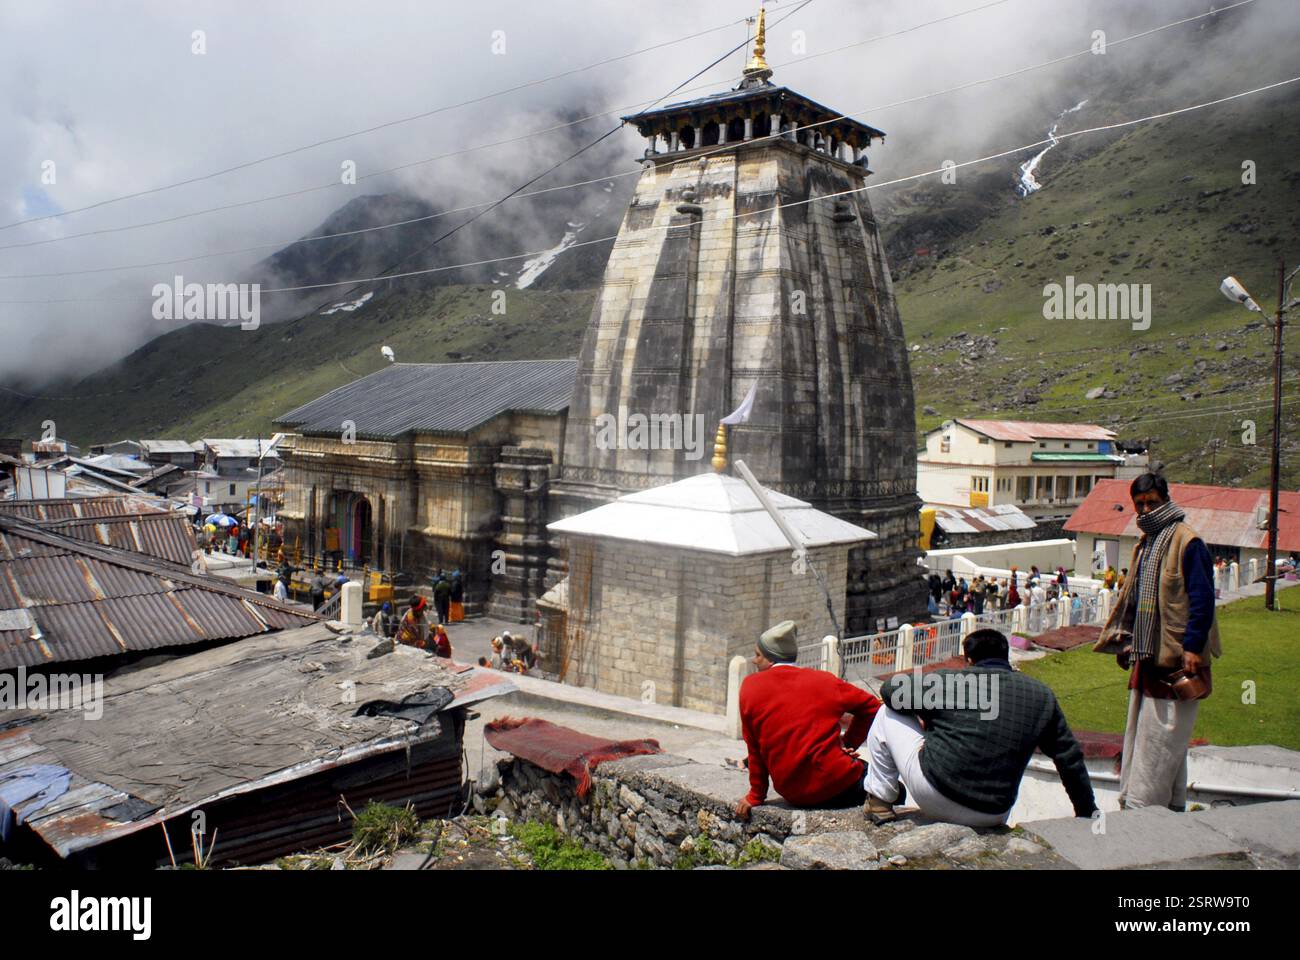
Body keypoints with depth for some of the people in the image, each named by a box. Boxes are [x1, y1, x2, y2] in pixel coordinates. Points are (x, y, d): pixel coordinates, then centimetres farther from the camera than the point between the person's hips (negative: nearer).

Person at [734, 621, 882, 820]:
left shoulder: (750, 686, 3)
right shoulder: (823, 680, 5)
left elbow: (755, 749, 5)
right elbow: (871, 706, 7)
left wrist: (756, 796, 13)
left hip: (792, 794, 2)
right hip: (838, 786, -2)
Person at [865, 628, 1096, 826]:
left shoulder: (948, 681, -3)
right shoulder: (1042, 695, 6)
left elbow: (891, 690, 7)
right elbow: (1070, 757, 11)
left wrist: (927, 717, 25)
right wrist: (1086, 812, 23)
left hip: (935, 798, -4)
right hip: (993, 818, 4)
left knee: (887, 714, 15)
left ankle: (879, 802, 17)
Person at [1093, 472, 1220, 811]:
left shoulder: (1187, 542, -11)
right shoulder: (1144, 545, 16)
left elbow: (1202, 599, -16)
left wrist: (1192, 648, -21)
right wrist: (1125, 640, 19)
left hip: (1175, 660, -9)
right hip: (1146, 658, 9)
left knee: (1160, 738, -6)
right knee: (1140, 732, 14)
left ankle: (1141, 808, -2)